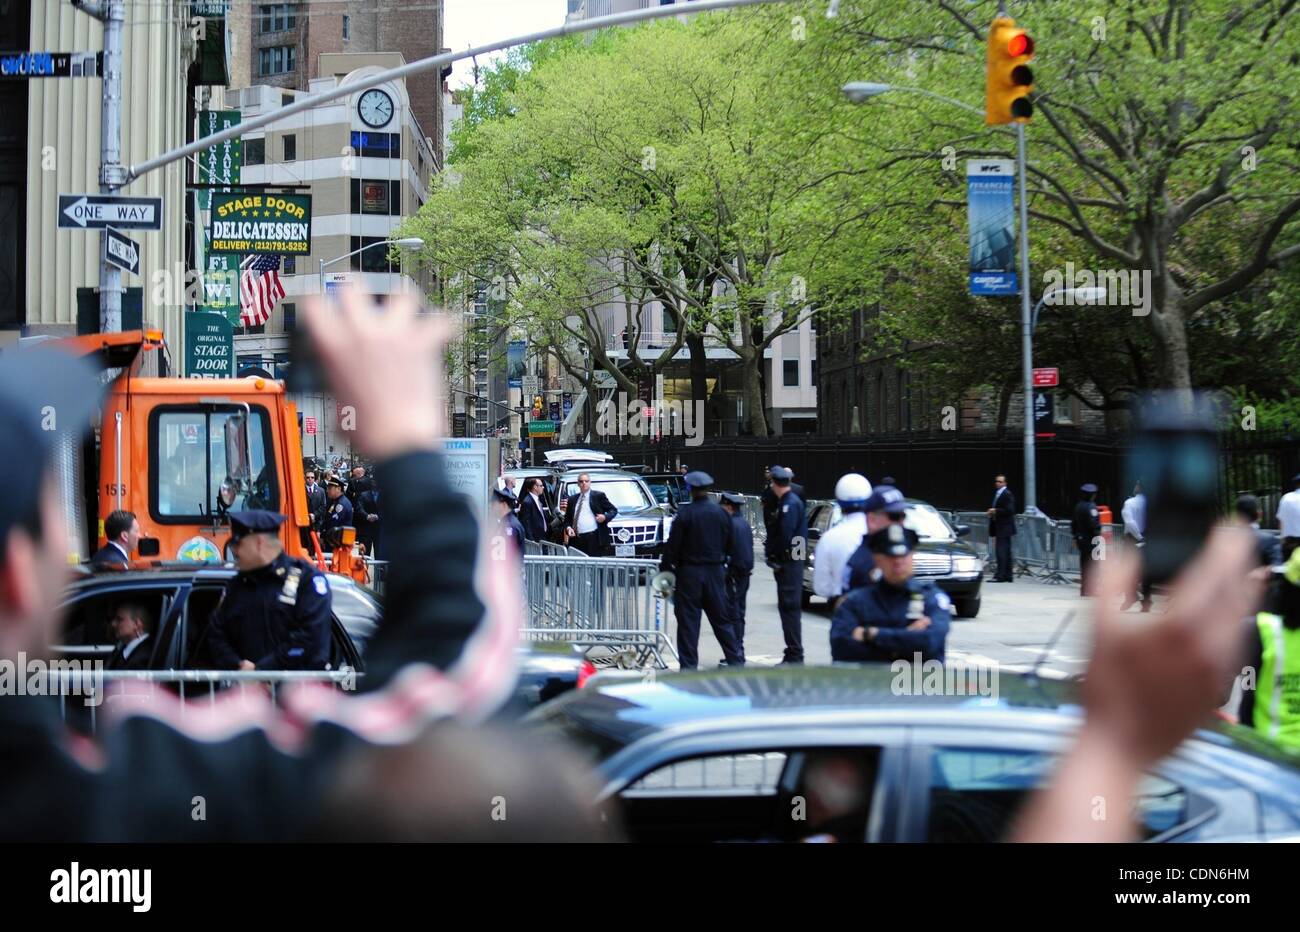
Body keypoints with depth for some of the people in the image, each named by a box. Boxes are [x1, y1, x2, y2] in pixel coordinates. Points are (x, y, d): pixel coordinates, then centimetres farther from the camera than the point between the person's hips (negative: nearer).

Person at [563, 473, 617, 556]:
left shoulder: (598, 496, 8)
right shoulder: (572, 499, 17)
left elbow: (614, 510, 9)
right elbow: (567, 518, 19)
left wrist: (605, 517, -9)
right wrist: (568, 528, -1)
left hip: (594, 538, -3)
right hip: (577, 540, 3)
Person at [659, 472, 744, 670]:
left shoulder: (685, 514, -11)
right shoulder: (721, 513, 1)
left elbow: (673, 546, -10)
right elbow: (729, 545, 8)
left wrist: (665, 569, -1)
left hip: (690, 572, -4)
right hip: (716, 571, 4)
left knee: (688, 621, 2)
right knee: (721, 618, 13)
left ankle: (689, 666, 2)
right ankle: (736, 659, 12)